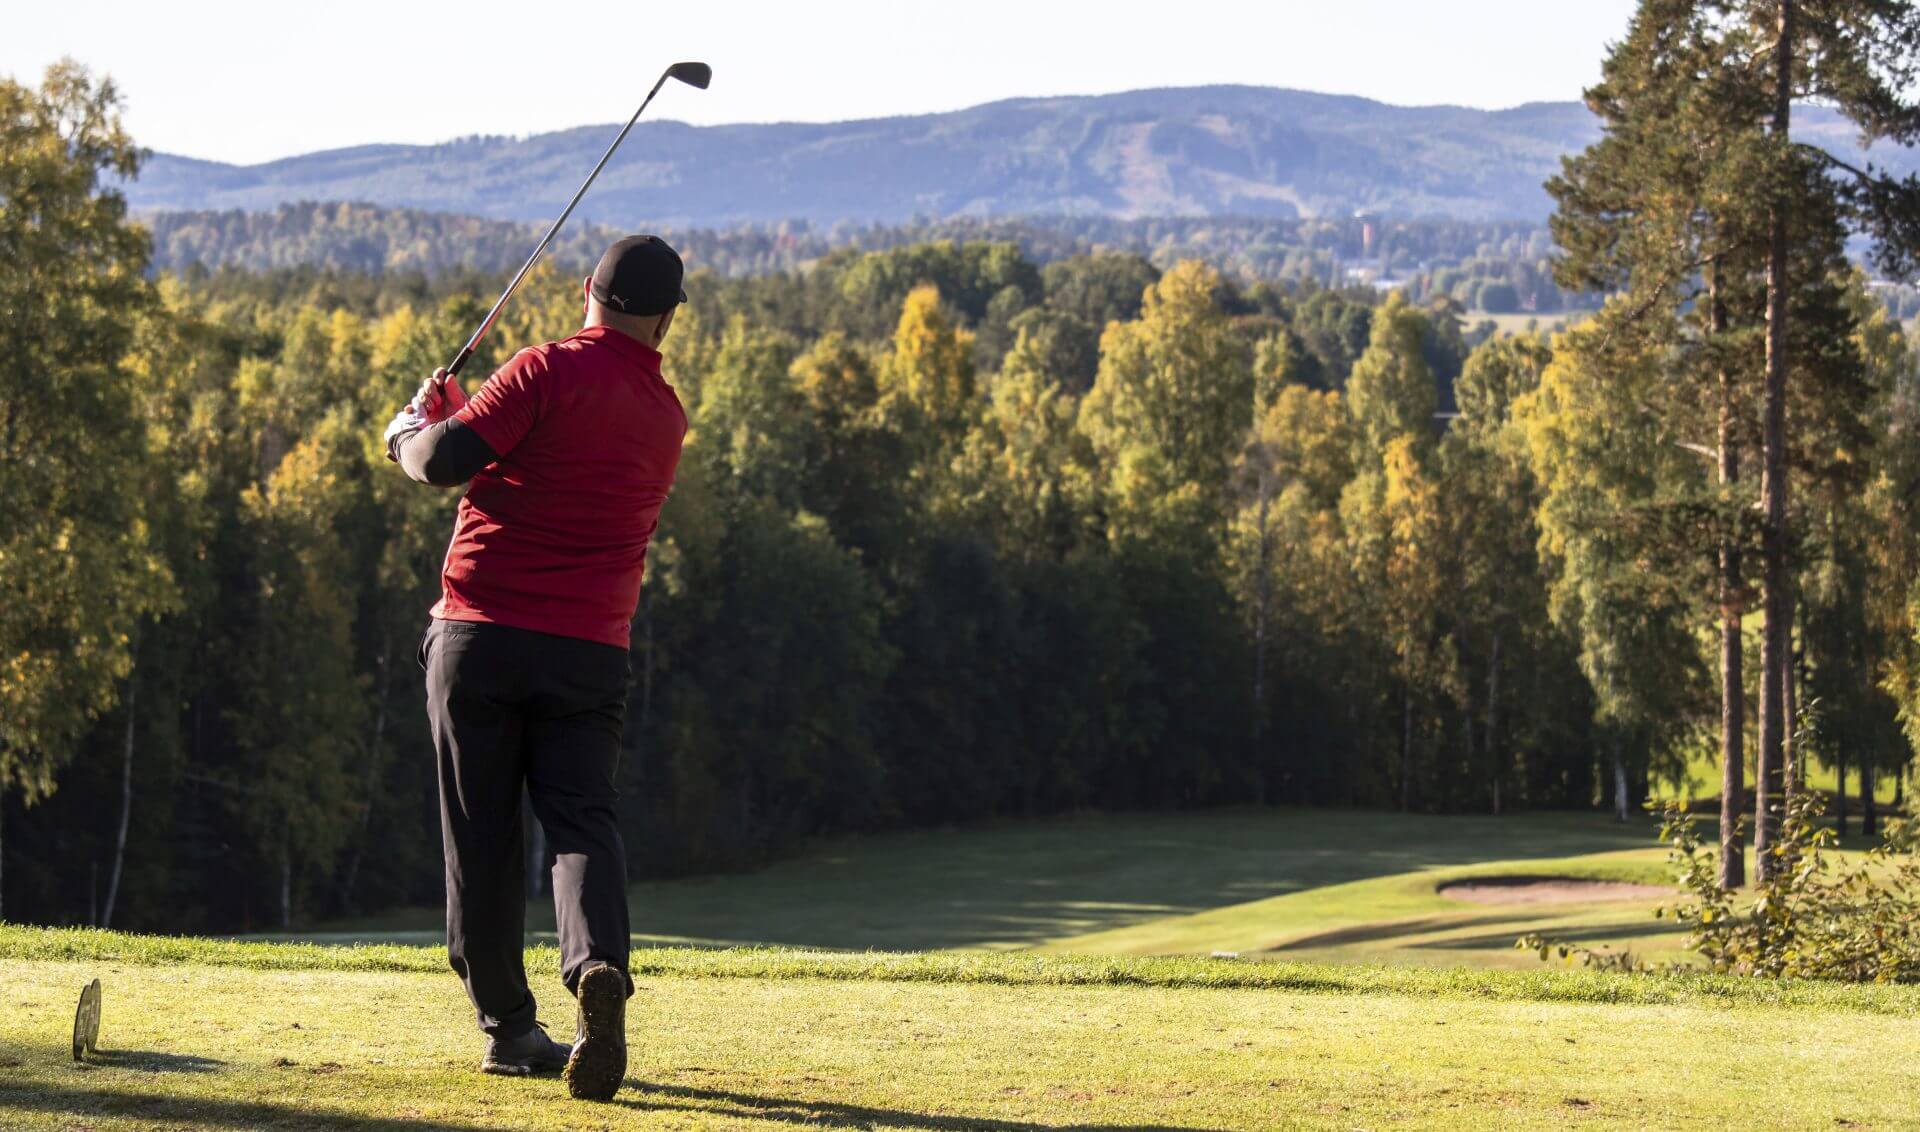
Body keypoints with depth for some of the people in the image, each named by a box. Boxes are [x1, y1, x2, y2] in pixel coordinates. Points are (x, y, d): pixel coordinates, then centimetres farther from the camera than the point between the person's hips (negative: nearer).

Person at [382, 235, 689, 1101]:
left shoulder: (549, 371, -7)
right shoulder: (667, 417, 11)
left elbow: (445, 459, -16)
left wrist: (410, 432, 6)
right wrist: (462, 415, 28)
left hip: (480, 635, -3)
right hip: (589, 649, 3)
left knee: (481, 838, 7)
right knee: (582, 821, -1)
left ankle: (509, 1028, 10)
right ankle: (598, 968, -29)